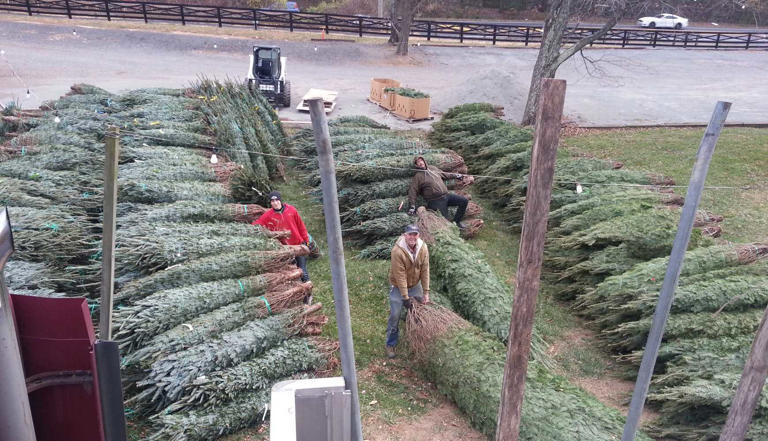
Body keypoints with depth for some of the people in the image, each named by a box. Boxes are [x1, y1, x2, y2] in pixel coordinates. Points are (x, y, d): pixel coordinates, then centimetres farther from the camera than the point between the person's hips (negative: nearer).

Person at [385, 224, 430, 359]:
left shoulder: (423, 248, -16)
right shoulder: (398, 251, -30)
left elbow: (425, 270, -11)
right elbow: (400, 276, -27)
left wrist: (426, 292, -12)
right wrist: (405, 297, -25)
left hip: (415, 284, 5)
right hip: (398, 286, -4)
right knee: (395, 315, -1)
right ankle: (391, 344, 17)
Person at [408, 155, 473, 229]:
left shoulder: (433, 168, 15)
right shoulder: (417, 176, -2)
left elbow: (445, 174, 27)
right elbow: (413, 191, -7)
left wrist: (457, 176, 23)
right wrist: (412, 206, -16)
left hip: (446, 195, 6)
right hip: (436, 201, -6)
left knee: (464, 201, -4)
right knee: (445, 220, -18)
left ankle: (456, 221, 9)